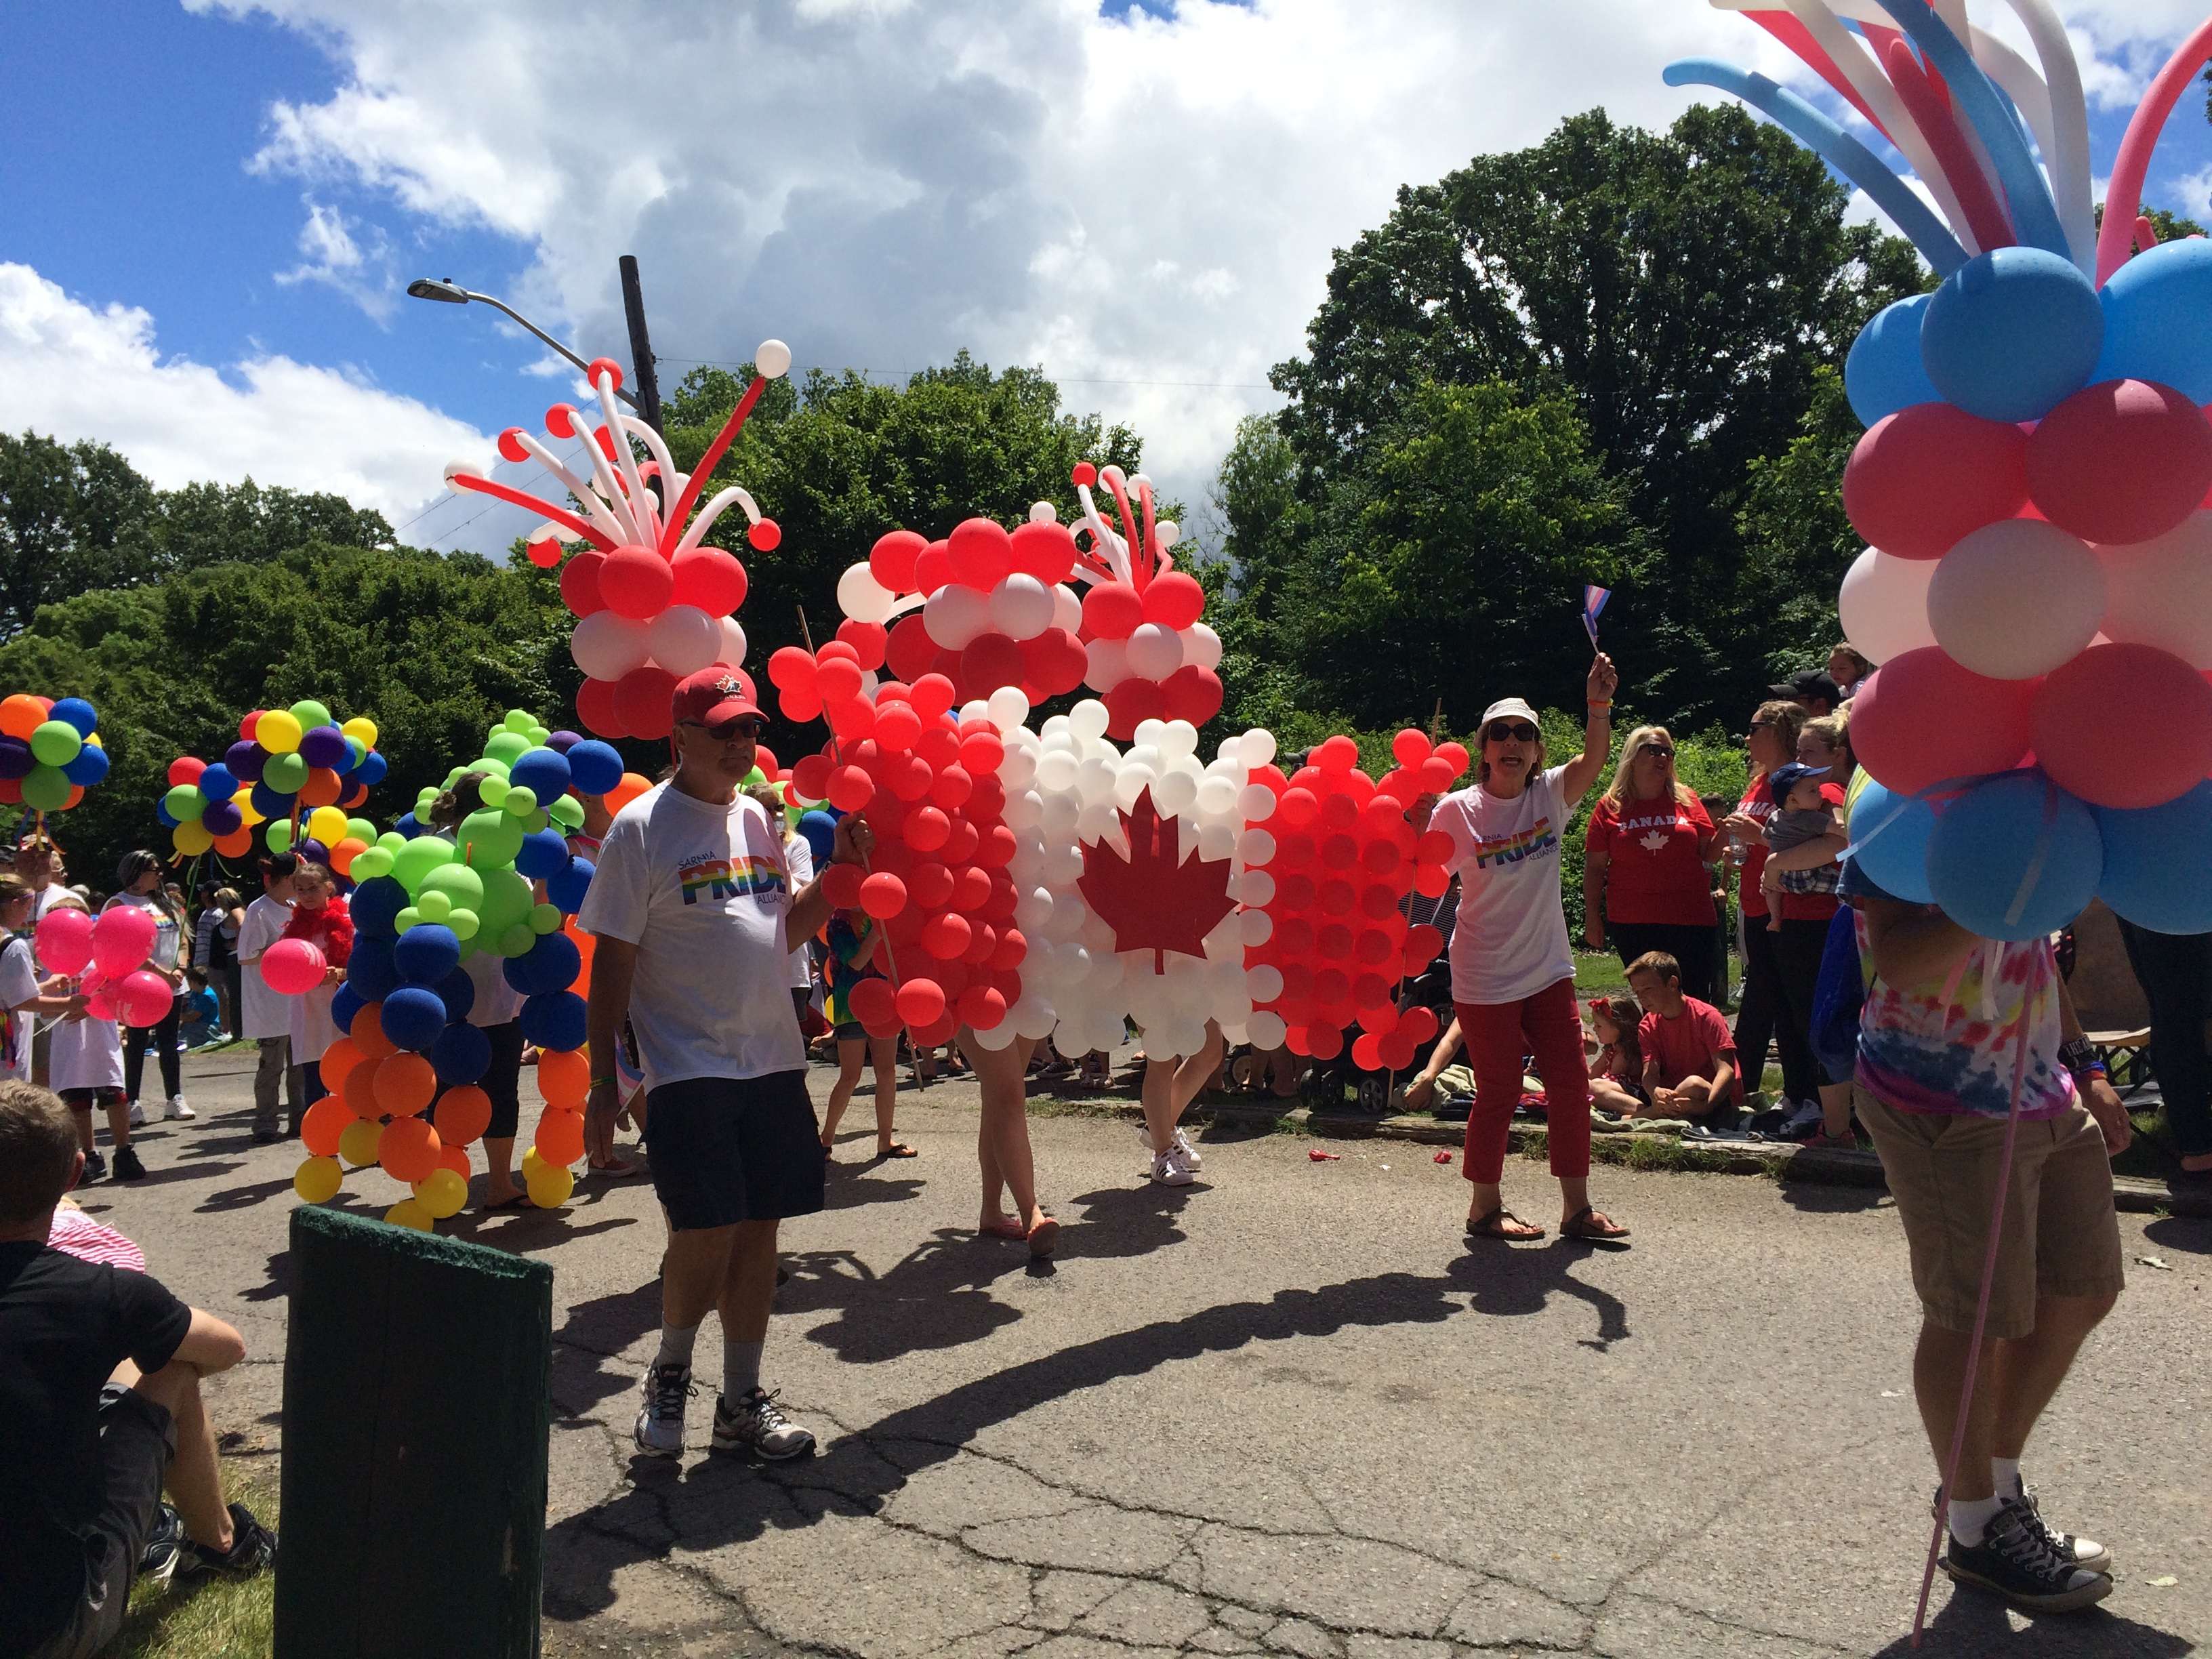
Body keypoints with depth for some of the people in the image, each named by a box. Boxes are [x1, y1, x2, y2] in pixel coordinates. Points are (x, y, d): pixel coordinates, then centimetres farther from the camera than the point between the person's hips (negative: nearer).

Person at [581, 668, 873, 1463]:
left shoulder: (759, 817, 12)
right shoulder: (642, 826, -6)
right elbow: (612, 959, -7)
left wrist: (839, 870, 3)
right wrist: (604, 1077, -9)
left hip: (773, 1061, 6)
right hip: (688, 1066, -6)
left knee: (758, 1228, 10)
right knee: (706, 1231, -8)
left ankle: (742, 1402, 23)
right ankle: (669, 1373, 21)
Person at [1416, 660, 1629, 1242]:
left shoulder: (1550, 795, 0)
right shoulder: (1457, 810, -9)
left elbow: (1594, 762, -18)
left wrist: (1599, 702, -33)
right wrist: (1415, 818, -21)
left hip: (1549, 971, 4)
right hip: (1485, 980, -4)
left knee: (1570, 1088, 7)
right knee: (1498, 1093, 4)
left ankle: (1577, 1208, 20)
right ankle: (1484, 1208, 21)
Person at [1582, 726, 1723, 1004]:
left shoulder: (1686, 799, 8)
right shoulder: (1610, 806, 4)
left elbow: (1708, 856, 9)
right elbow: (1594, 867, 4)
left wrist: (1724, 833, -11)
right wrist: (1592, 919, 1)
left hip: (1690, 920, 1)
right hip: (1632, 924, -1)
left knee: (1697, 1002, -1)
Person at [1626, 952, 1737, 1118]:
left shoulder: (1707, 1016, -12)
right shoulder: (1648, 1026, 4)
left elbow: (1726, 1070, -21)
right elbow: (1650, 1072, -10)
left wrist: (1705, 1106, -41)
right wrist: (1656, 1092, -37)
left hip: (1715, 1098, -5)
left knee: (1694, 1084, -40)